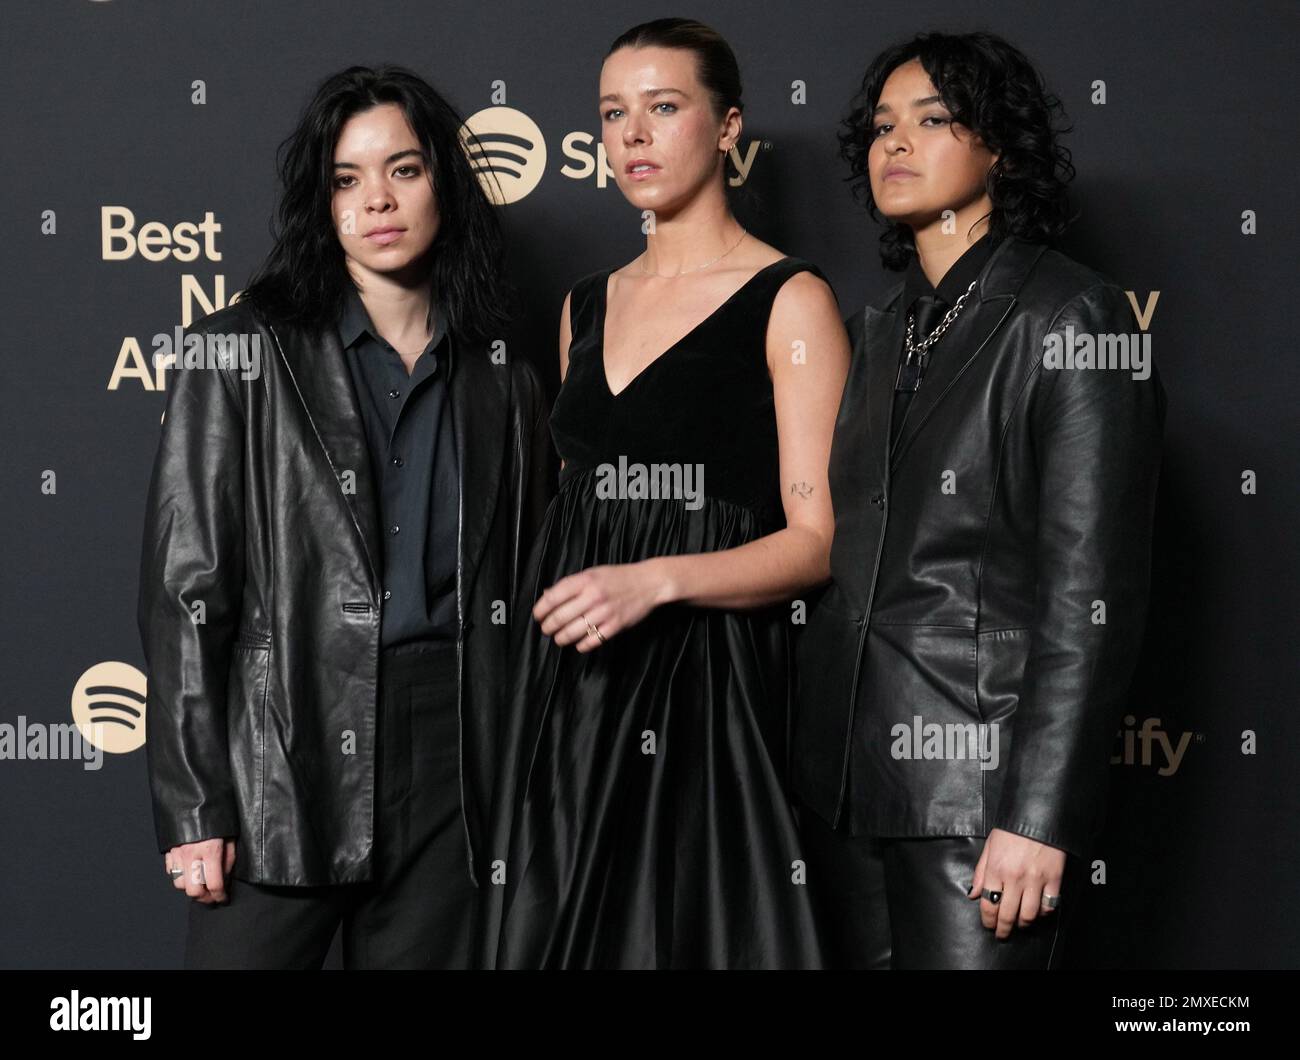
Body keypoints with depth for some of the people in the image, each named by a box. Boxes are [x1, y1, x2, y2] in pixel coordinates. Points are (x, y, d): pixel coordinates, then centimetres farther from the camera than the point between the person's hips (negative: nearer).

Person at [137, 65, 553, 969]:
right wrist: (194, 805, -9)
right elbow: (184, 583, -3)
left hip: (451, 762, 3)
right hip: (285, 756, -3)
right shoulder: (244, 354, 1)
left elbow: (527, 598, 14)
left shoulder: (503, 385, 11)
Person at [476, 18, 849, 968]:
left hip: (706, 681, -5)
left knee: (696, 927, -3)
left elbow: (820, 539, -10)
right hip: (571, 686, 6)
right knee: (570, 928, 7)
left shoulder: (789, 301, -4)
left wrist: (658, 580, -23)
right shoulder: (587, 306, 15)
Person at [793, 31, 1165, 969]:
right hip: (849, 777, 7)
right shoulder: (878, 330, 16)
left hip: (979, 785, -7)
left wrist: (1040, 818, -19)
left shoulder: (1070, 316, -6)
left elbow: (1091, 590, -13)